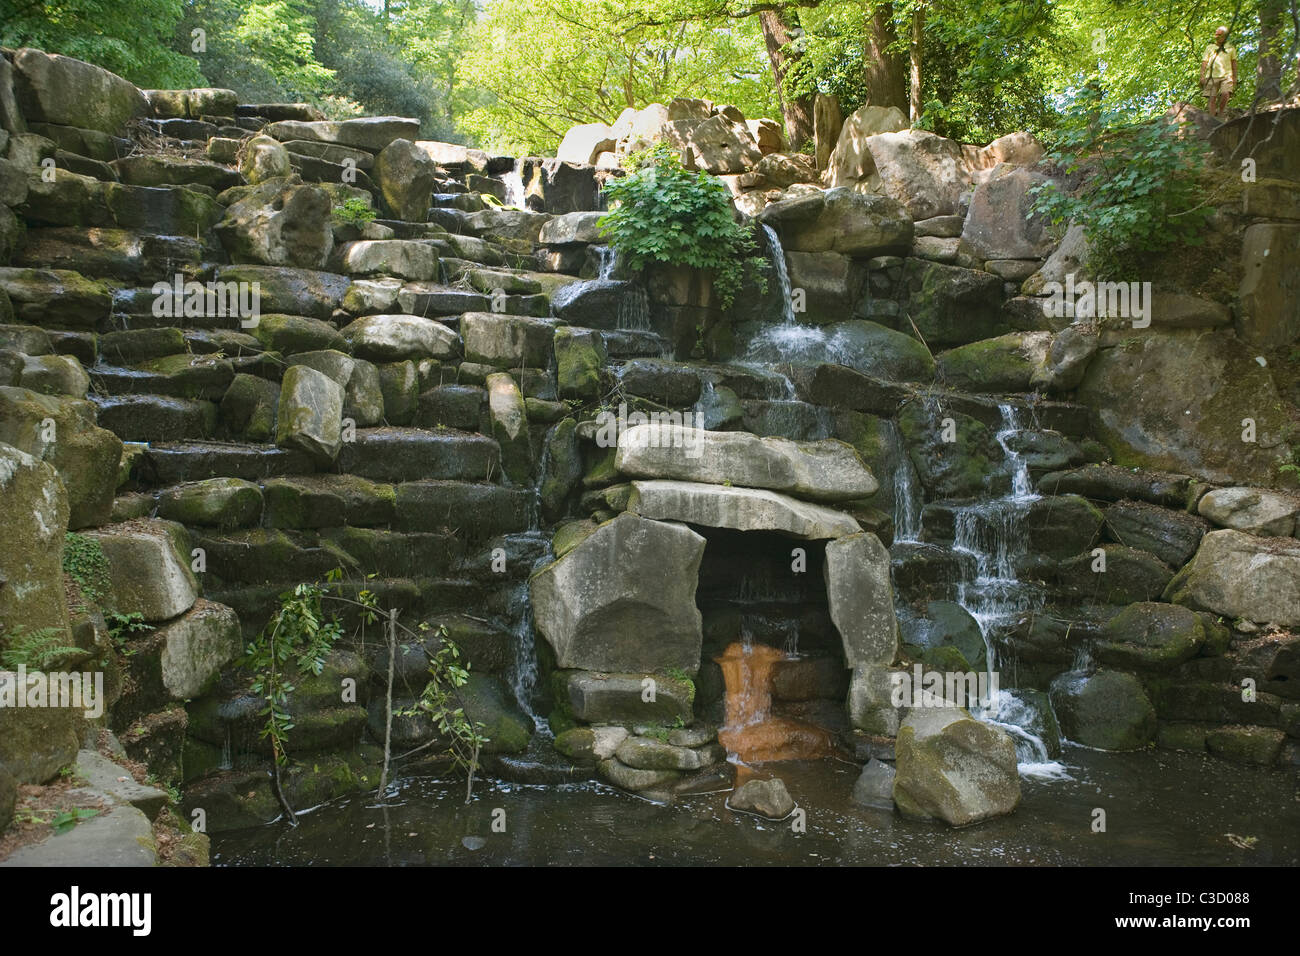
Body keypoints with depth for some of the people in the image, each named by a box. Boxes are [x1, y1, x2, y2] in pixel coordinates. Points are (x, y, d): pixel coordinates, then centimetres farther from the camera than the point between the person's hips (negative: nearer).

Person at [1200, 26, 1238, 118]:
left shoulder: (1230, 48, 21)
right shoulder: (1210, 47, 19)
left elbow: (1234, 62, 19)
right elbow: (1204, 62, 12)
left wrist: (1235, 77, 11)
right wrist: (1202, 76, -2)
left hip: (1226, 76, 0)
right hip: (1212, 76, 0)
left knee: (1225, 94, -22)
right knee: (1212, 98, -9)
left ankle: (1220, 114, -7)